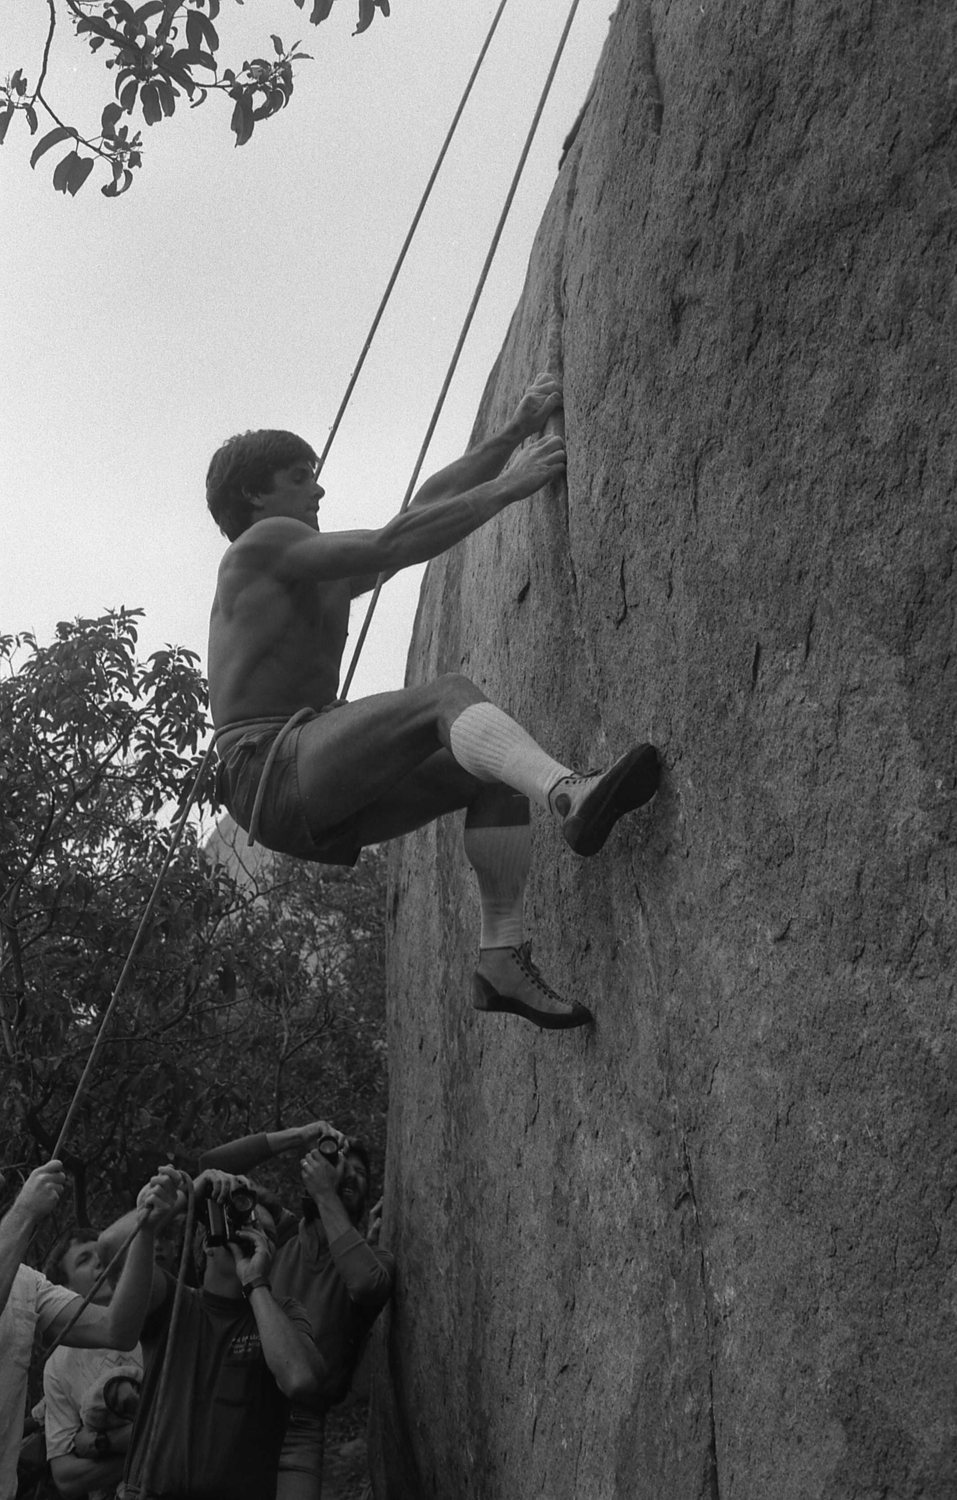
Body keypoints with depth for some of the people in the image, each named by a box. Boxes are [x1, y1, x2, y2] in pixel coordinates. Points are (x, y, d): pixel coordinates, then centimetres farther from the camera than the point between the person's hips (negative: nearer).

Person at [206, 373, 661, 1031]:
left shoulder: (323, 578, 29)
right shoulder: (261, 543, 3)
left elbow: (425, 507, 26)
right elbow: (394, 544, -10)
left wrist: (517, 432, 22)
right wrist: (512, 485, -6)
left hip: (324, 808, 9)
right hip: (266, 773, -9)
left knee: (494, 768, -1)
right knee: (449, 694, -25)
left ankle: (504, 955, -13)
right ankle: (572, 798, -54)